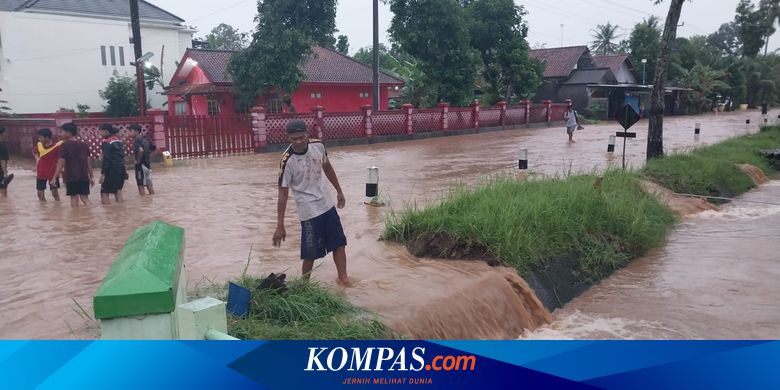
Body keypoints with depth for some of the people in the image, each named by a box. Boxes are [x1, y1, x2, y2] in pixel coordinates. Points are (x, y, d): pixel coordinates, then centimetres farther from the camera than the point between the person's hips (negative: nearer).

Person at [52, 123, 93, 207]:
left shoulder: (65, 145, -6)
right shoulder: (84, 145, 8)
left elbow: (61, 163, -10)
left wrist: (54, 178, -7)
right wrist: (91, 177, 14)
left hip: (71, 176, -4)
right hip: (84, 176, 4)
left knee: (74, 197, 6)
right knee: (85, 198, 5)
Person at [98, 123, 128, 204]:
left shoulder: (106, 142, -10)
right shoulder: (118, 140, 13)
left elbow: (106, 159, -16)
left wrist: (102, 173, -16)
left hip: (111, 170, -8)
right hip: (121, 169, 8)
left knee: (104, 192, -3)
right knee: (118, 190, 17)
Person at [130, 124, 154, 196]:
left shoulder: (137, 140, -14)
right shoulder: (144, 139, 12)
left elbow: (141, 150, -33)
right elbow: (150, 151, 19)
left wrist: (138, 160, -20)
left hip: (141, 165, -9)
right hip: (147, 164, 9)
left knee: (141, 185, -3)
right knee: (149, 185, 14)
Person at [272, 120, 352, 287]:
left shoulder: (318, 146, -8)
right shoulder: (287, 161, -22)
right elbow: (283, 194, -19)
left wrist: (339, 191, 18)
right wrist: (280, 226, -20)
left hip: (327, 204, 6)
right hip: (308, 212, -5)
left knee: (339, 242, 13)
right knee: (310, 254, 1)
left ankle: (343, 277, 28)